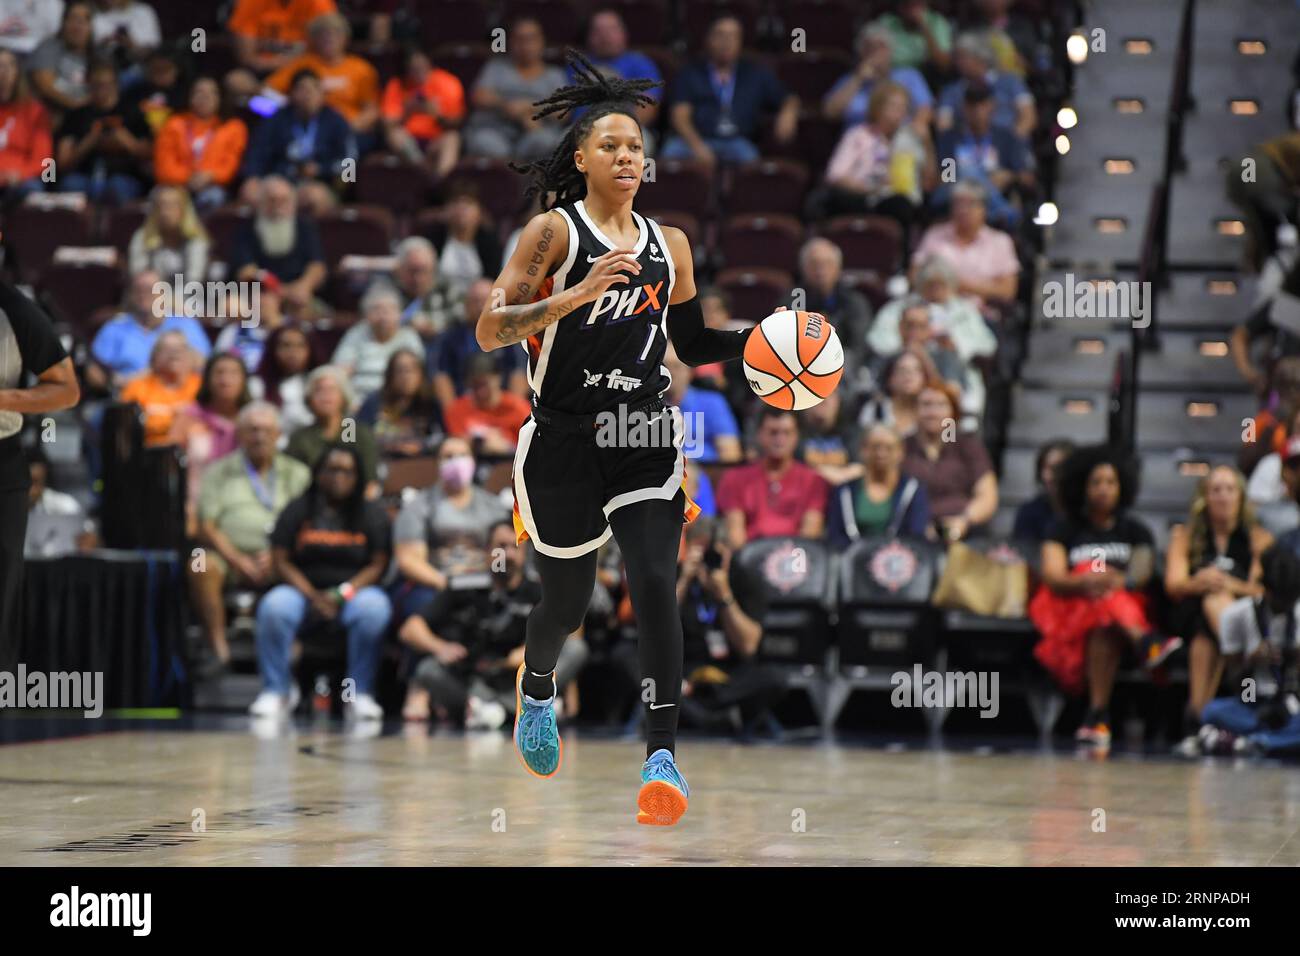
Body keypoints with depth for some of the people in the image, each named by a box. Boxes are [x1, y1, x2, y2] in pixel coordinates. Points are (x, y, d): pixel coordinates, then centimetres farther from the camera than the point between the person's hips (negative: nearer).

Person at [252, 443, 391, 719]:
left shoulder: (373, 515, 8)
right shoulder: (297, 510, 8)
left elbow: (378, 564, 0)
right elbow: (280, 560, 0)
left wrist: (344, 593, -16)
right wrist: (313, 596, -15)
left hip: (354, 591, 0)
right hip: (303, 590, 0)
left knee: (374, 607, -34)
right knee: (274, 606, -31)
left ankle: (359, 694, -25)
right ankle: (276, 690, -18)